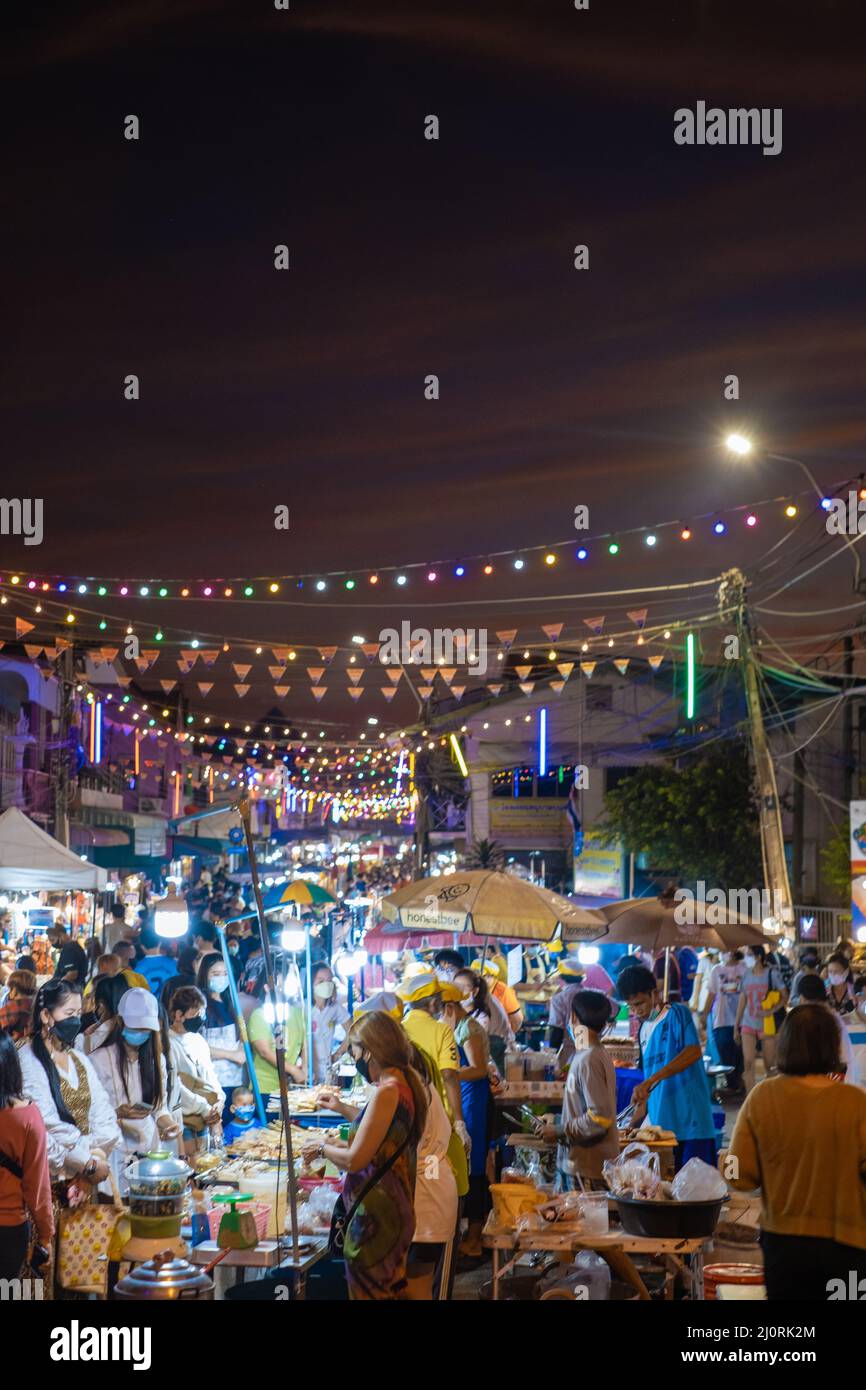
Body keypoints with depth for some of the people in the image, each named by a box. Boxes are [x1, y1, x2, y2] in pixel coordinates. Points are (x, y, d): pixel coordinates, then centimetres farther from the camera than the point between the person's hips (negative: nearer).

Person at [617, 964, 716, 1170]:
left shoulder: (677, 1014, -5)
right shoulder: (643, 1029, 16)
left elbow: (694, 1052, -22)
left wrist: (651, 1081, -29)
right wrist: (635, 1123, 14)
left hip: (689, 1122, -6)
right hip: (659, 1124, 6)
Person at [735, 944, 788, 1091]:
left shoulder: (771, 974, -5)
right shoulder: (747, 975, 7)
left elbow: (785, 997, -3)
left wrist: (771, 1011, -20)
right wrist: (736, 1027, 13)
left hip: (767, 1025, -3)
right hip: (748, 1024, 3)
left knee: (769, 1065, 4)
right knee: (748, 1063, -9)